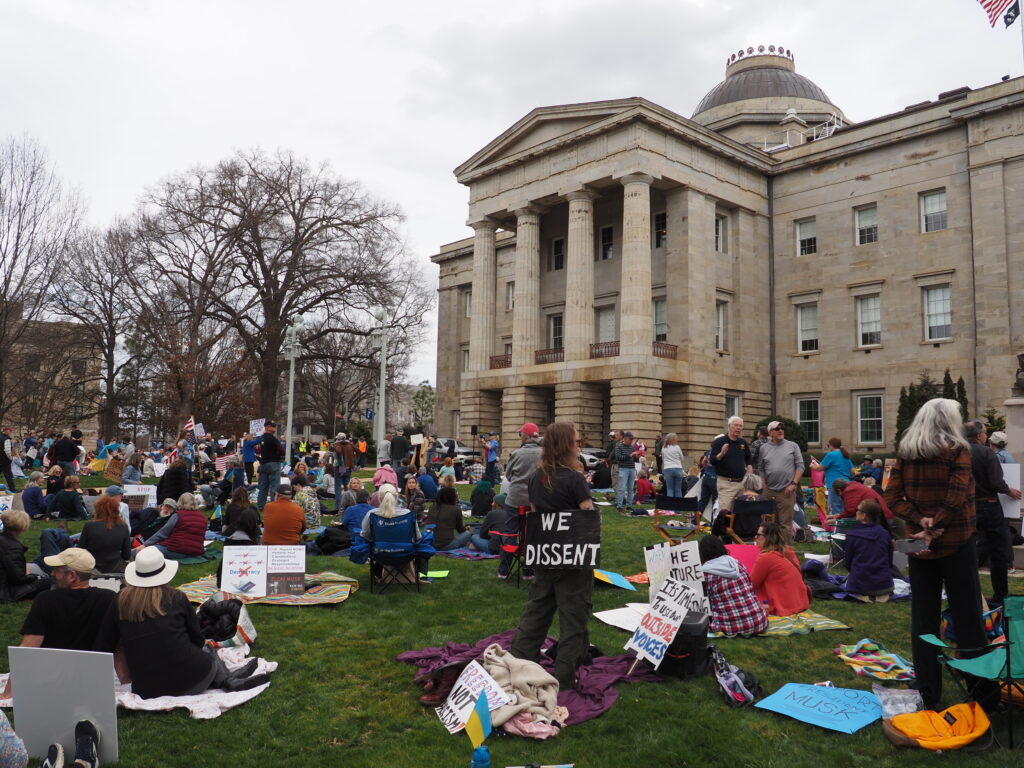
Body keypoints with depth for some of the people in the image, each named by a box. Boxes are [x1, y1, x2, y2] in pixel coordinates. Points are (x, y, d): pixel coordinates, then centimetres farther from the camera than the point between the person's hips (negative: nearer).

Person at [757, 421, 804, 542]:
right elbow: (761, 469, 13)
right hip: (769, 491, 2)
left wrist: (793, 484, -7)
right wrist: (764, 486, 5)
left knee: (786, 523, -4)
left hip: (787, 491, -2)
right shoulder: (764, 448, 10)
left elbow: (800, 466, 2)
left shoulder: (792, 446, 5)